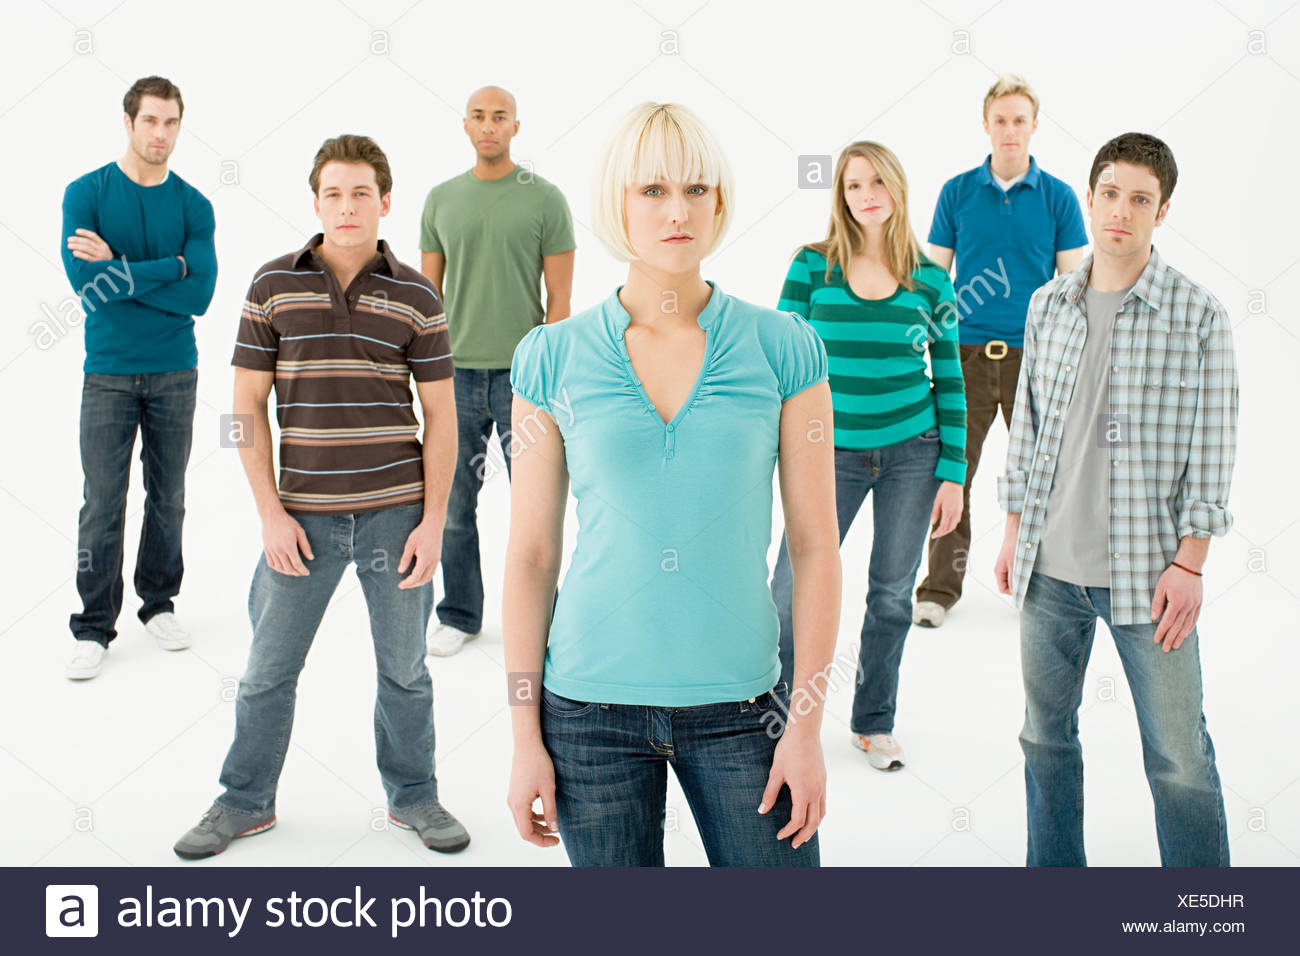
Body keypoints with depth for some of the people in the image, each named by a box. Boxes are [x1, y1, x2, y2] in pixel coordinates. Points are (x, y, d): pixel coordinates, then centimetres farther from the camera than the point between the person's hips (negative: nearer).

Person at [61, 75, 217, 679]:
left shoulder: (193, 205, 2)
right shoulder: (86, 192, -2)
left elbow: (199, 294, -10)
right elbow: (84, 281, -16)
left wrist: (120, 269, -14)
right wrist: (171, 266, -13)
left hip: (175, 372, 2)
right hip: (109, 373, -2)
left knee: (168, 497, 10)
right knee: (103, 504, -1)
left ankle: (159, 604, 26)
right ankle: (94, 629, 9)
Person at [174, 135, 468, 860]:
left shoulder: (416, 296, 0)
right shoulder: (274, 285, 1)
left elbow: (440, 414, 2)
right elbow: (248, 403, 2)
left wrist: (433, 520, -4)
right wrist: (271, 514, -4)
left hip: (395, 514, 0)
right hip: (304, 515, 0)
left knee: (405, 669, 12)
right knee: (269, 669, 10)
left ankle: (413, 795, 30)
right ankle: (246, 802, 28)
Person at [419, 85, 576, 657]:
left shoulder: (545, 199, -1)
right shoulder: (442, 199, 10)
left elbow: (559, 297, -2)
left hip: (521, 373, -3)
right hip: (455, 373, 3)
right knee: (454, 502, 8)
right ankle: (459, 616, 22)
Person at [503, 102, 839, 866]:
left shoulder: (783, 349, -2)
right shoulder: (554, 359, -1)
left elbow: (816, 546, -1)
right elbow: (531, 554, 2)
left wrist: (806, 723, -5)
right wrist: (526, 736, 0)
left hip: (739, 704, 0)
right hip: (593, 707, 1)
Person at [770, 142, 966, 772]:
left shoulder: (930, 278, 1)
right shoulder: (813, 266, -3)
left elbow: (949, 382, 5)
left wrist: (952, 475, 0)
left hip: (912, 452, 1)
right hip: (833, 453, -1)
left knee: (892, 592, 10)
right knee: (791, 593, -4)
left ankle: (873, 724, 27)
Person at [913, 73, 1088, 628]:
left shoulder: (1057, 197, 4)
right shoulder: (957, 193, 5)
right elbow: (934, 275, 8)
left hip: (1034, 353, 0)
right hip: (967, 352, 0)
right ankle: (940, 587, 11)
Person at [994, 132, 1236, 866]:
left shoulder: (1199, 314, -6)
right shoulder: (1048, 305, 6)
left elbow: (1211, 447, -6)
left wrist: (1188, 563, -10)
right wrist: (1015, 529, 11)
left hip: (1147, 570, -4)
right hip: (1050, 566, 4)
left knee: (1180, 756, 2)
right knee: (1046, 734, 15)